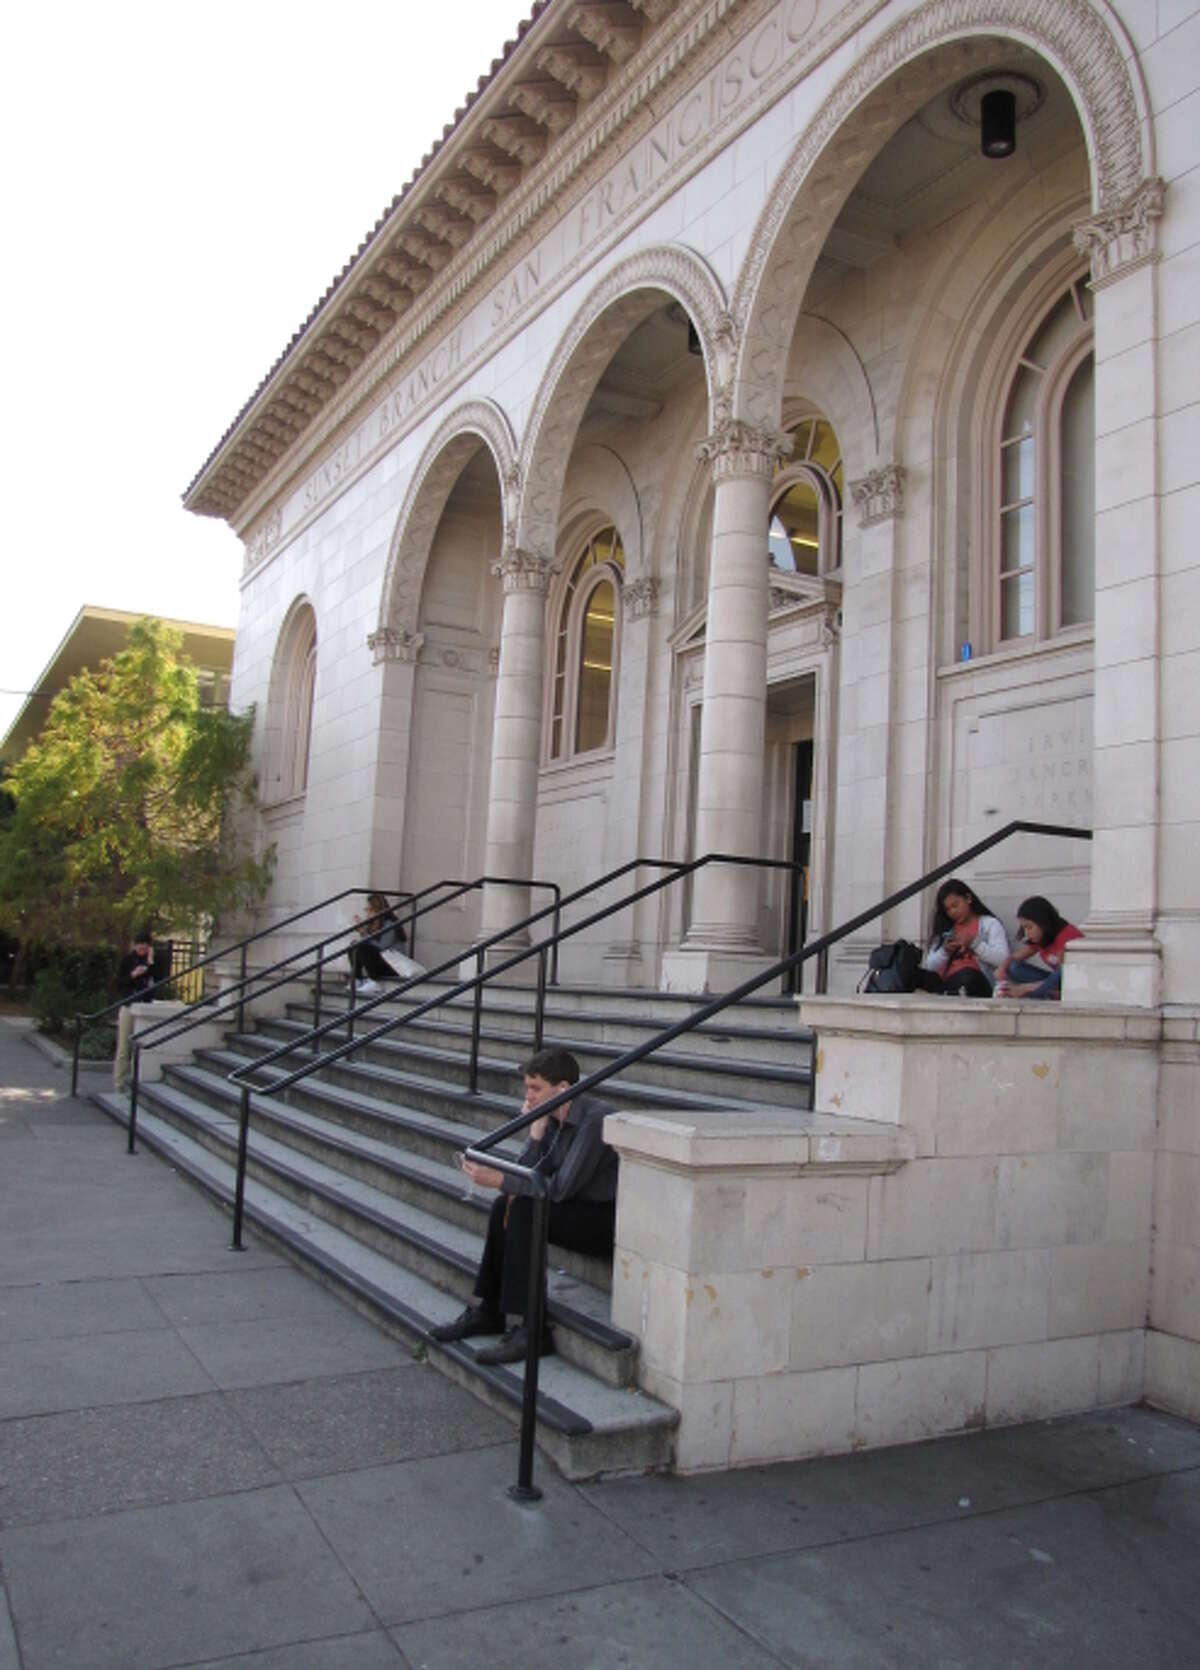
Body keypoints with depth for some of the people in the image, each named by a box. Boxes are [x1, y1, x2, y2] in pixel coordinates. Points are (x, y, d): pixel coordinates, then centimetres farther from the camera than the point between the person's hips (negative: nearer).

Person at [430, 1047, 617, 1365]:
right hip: (581, 1210, 9)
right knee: (505, 1205, -2)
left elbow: (561, 1188, -26)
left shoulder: (596, 1118, -21)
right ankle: (487, 1311, 7)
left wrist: (498, 1180, -24)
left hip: (609, 1218, -9)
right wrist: (536, 1132, -13)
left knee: (523, 1211, -22)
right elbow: (528, 1177, 0)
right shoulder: (552, 1119, 6)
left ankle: (530, 1330, -19)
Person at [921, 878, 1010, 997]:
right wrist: (945, 952, -2)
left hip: (974, 983, -3)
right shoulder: (945, 929, 24)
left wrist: (974, 943, -12)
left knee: (967, 976, -38)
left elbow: (1003, 959, -3)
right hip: (943, 982, 3)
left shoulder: (990, 924, 13)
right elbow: (930, 967, 16)